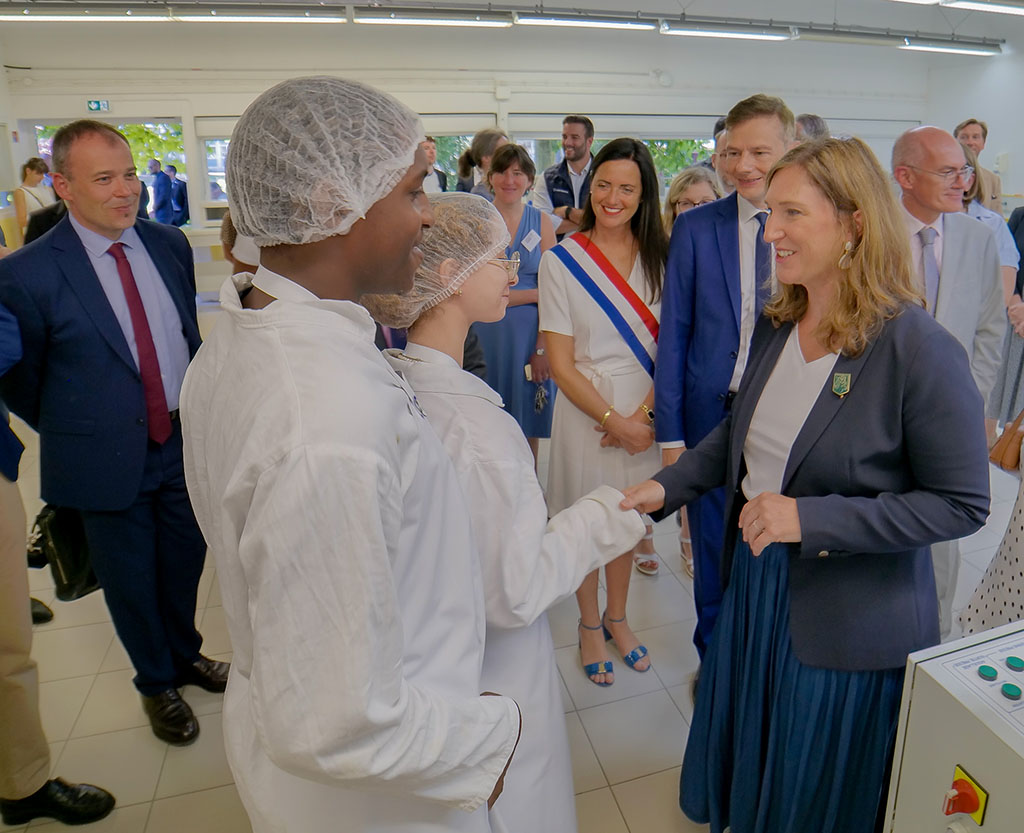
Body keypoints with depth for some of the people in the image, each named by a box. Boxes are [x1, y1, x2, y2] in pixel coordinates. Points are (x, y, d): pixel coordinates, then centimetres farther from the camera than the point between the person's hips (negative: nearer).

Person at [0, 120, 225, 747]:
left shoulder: (169, 244, 0)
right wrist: (77, 435, 5)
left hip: (184, 443, 4)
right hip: (109, 461, -3)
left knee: (186, 561, 20)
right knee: (132, 583, 14)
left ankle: (186, 655, 47)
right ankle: (158, 684, 40)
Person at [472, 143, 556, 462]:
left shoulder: (541, 222, 6)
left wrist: (542, 349, -9)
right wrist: (533, 293, -9)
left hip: (531, 337, 2)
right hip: (486, 337, -1)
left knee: (529, 427, 10)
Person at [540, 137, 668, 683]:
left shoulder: (658, 258, 2)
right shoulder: (561, 261, -8)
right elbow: (560, 364, -9)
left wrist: (645, 412, -9)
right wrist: (615, 420, -13)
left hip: (645, 409, 3)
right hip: (586, 409, -3)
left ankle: (617, 617, 40)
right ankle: (589, 623, 34)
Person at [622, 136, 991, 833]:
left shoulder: (921, 350, -22)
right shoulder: (776, 325, -2)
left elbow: (963, 503, -18)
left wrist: (812, 517, -26)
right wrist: (667, 486, -1)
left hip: (850, 619, -6)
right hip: (757, 580, 6)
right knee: (750, 745, 29)